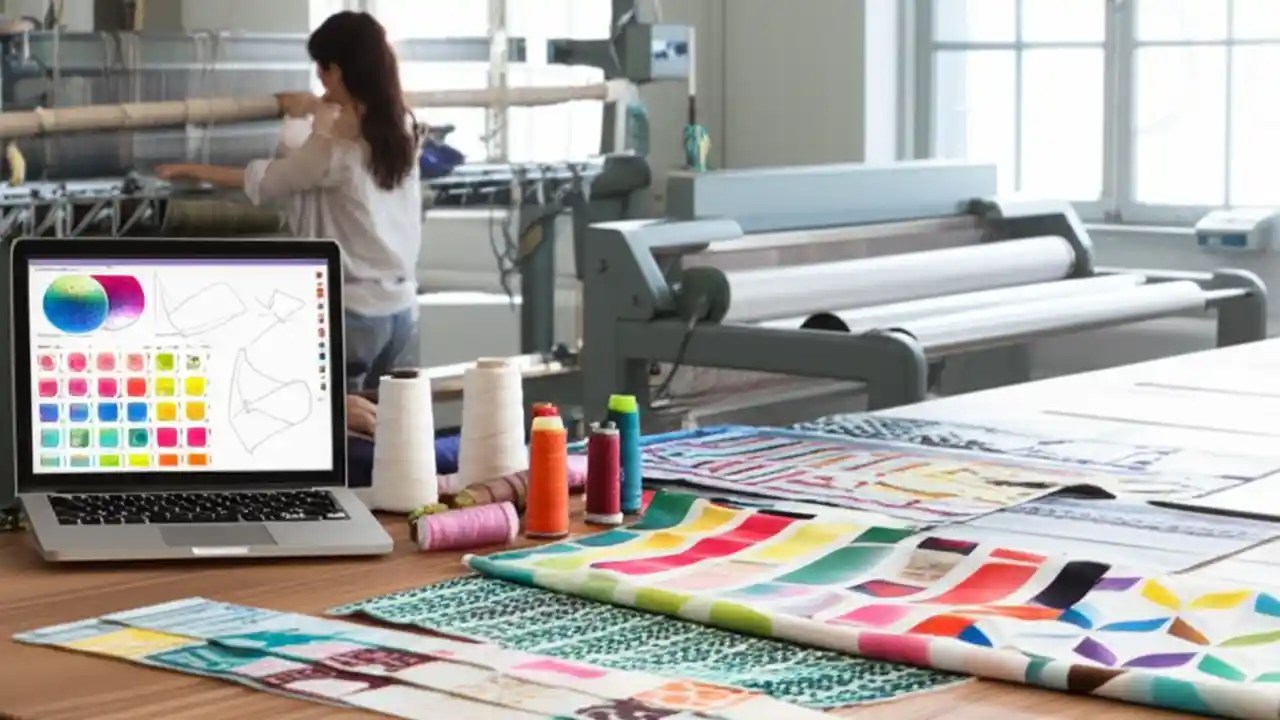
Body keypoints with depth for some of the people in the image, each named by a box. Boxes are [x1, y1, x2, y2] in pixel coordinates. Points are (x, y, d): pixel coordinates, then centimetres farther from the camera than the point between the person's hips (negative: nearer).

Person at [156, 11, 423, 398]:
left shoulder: (335, 147, -15)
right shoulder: (402, 127, 2)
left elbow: (263, 181, -1)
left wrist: (192, 171, 12)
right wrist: (321, 109, 40)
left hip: (351, 312, -6)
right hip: (402, 308, 6)